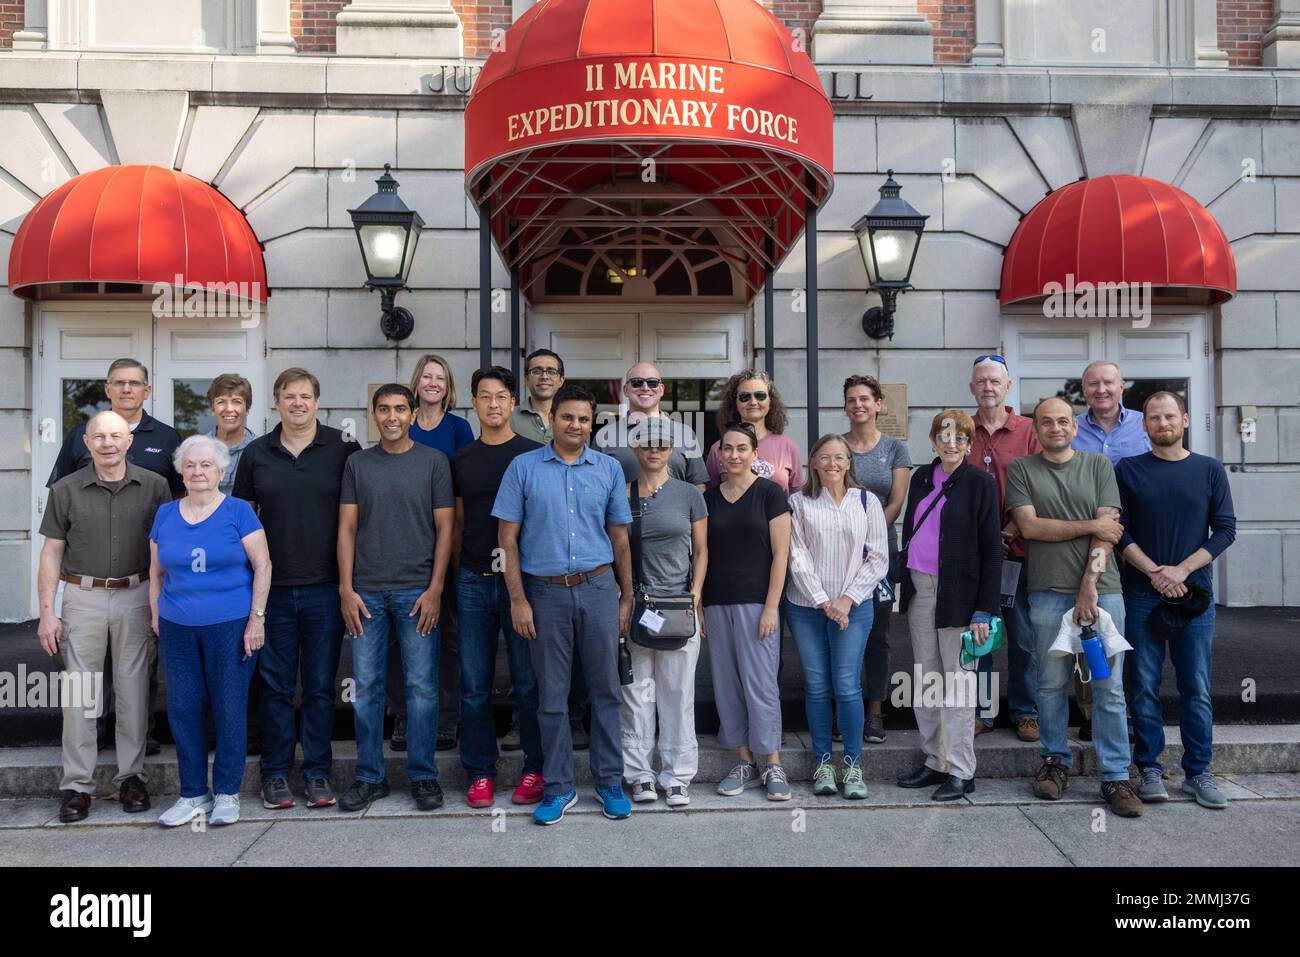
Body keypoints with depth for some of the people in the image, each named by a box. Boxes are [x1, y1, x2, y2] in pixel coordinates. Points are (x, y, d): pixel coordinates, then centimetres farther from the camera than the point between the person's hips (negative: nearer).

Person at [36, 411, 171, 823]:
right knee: (79, 693, 2)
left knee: (133, 691, 7)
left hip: (136, 598, 0)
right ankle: (76, 785, 12)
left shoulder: (155, 487, 1)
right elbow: (52, 553, 4)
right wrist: (47, 612, -2)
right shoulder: (66, 490, 2)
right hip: (82, 598, 0)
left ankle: (131, 777, 19)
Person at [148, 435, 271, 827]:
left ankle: (227, 794, 16)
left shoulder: (238, 511, -3)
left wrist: (257, 618, -9)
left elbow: (262, 565, -4)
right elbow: (156, 572, 16)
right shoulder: (165, 515, 9)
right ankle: (193, 794, 21)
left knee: (229, 709, 2)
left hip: (230, 627, -4)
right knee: (183, 710, 7)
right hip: (178, 629, 4)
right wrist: (156, 618, 11)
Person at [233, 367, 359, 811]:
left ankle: (318, 773, 17)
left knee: (320, 685, 6)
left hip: (325, 587, -1)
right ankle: (275, 774, 20)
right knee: (276, 685, 8)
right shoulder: (256, 453, 7)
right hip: (272, 587, 2)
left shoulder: (344, 449, 0)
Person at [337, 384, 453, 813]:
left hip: (417, 591, -2)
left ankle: (423, 776, 14)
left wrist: (435, 589, -7)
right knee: (366, 687, 6)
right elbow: (347, 528, 7)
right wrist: (346, 589, -1)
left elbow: (444, 528, 1)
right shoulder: (357, 463, 9)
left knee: (421, 687, 2)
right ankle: (370, 777, 18)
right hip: (366, 592, 2)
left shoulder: (433, 461, 3)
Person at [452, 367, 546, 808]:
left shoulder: (534, 455, 1)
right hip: (473, 582, 3)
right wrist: (461, 572, 8)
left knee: (528, 683, 3)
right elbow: (458, 523, 16)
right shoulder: (461, 460, 11)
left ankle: (535, 769, 15)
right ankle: (480, 772, 18)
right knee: (474, 685, 7)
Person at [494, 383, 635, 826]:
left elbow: (620, 538, 10)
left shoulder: (609, 469, 5)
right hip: (545, 592, -1)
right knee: (552, 696, 7)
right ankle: (559, 787, 21)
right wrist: (518, 599, -6)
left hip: (598, 589, 1)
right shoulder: (524, 468, 0)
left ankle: (609, 781, 22)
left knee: (605, 689, 7)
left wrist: (627, 596, 8)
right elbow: (507, 539, -1)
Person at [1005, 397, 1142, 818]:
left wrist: (1089, 586, -9)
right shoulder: (1021, 470, 9)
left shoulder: (1098, 465, 10)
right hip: (1048, 593, 0)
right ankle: (1055, 762, 20)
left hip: (1101, 589, 1)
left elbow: (1107, 532, 1)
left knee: (1109, 686, 0)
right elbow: (1029, 526, -4)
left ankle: (1115, 777, 7)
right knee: (1051, 684, 5)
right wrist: (1090, 525, -5)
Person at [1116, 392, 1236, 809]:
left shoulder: (1210, 470, 7)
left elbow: (1226, 529, 3)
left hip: (1194, 593, 1)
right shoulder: (1128, 470, 4)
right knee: (1145, 686, 2)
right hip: (1142, 595, -1)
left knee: (1197, 688, 3)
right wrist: (1155, 571, -11)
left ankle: (1197, 772, 14)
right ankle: (1150, 770, 11)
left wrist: (1182, 570, -9)